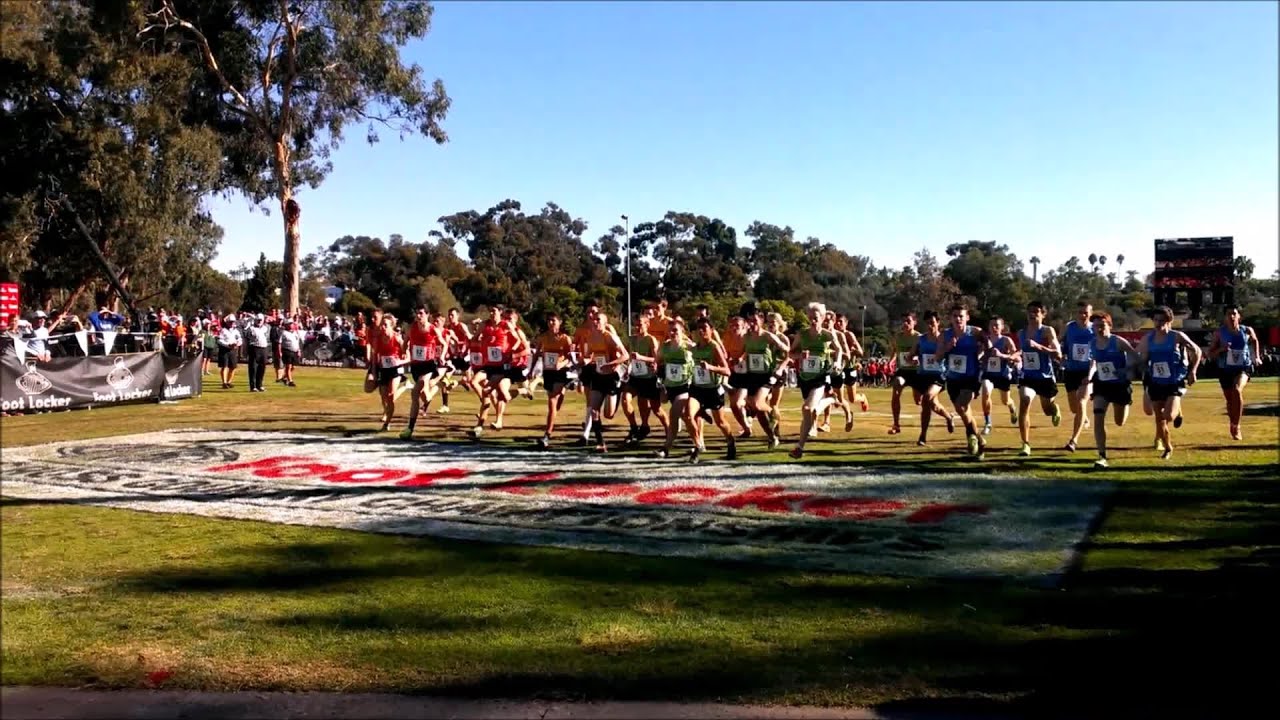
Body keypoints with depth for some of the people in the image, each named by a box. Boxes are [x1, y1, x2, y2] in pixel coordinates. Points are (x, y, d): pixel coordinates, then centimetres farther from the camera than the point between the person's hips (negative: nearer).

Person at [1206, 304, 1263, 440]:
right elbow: (1210, 355, -4)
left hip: (1243, 368, -1)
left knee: (1237, 390, -29)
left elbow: (1254, 341, 21)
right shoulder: (1219, 333, -7)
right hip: (1225, 369, 1)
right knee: (1230, 400, 12)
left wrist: (1257, 356, 12)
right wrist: (1221, 349, -22)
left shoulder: (1247, 331, -4)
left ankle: (1236, 426, -20)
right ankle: (1232, 425, 39)